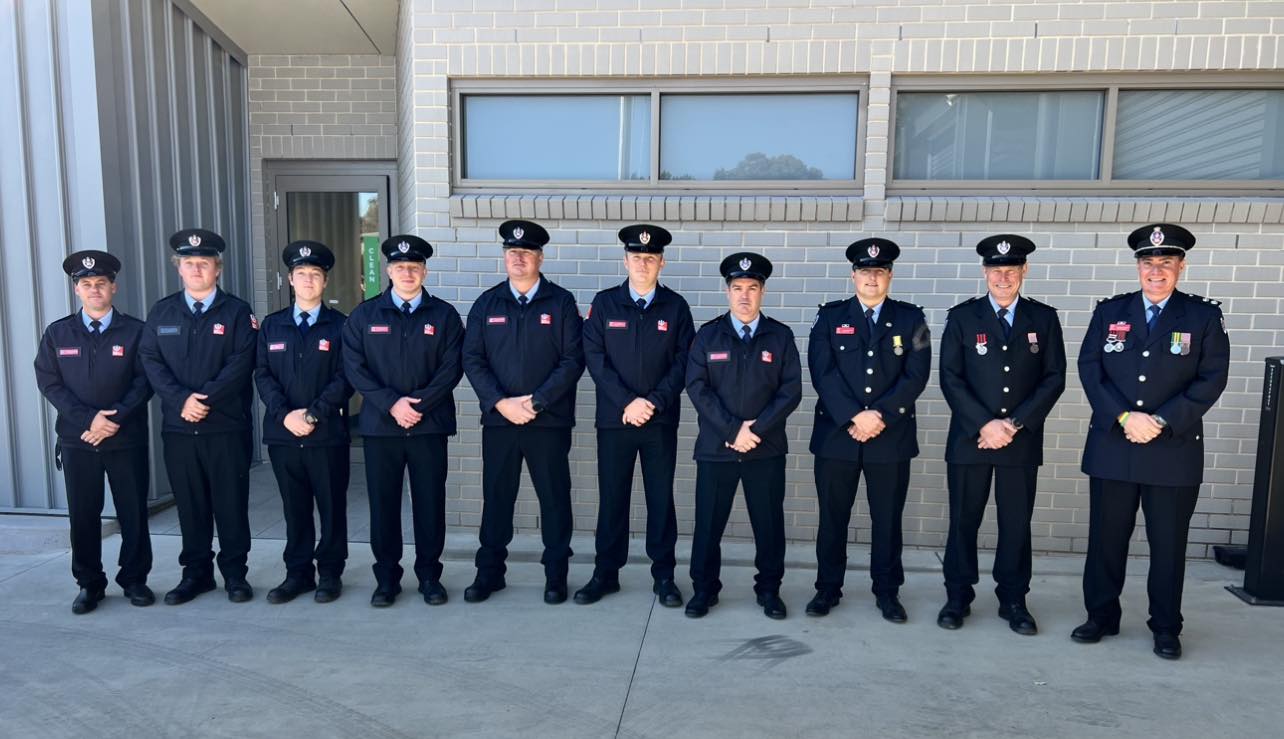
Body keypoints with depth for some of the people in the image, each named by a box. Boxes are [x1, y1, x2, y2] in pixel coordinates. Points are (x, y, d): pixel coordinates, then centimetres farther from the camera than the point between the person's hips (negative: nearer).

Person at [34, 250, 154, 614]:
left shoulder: (135, 331, 1)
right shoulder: (57, 333, 7)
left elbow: (144, 381, -4)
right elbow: (49, 382, 1)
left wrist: (115, 419, -14)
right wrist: (87, 419, -12)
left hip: (126, 439, -1)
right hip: (77, 440, 2)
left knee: (133, 513, 5)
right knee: (83, 515, 8)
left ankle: (134, 580, 19)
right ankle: (89, 584, 21)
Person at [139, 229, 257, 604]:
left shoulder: (236, 311, 1)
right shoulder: (162, 312, 10)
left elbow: (241, 363, -9)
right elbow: (150, 361, 2)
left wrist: (206, 399, -18)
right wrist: (181, 400, -13)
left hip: (227, 426, -3)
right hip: (178, 426, 3)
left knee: (231, 503, 4)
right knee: (190, 504, 11)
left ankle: (234, 573, 16)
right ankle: (195, 572, 23)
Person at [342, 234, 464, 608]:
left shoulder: (444, 314, 5)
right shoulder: (364, 315, 7)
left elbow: (452, 367, -2)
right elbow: (354, 367, -1)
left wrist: (420, 403, -13)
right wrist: (391, 404, -12)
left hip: (430, 424, -1)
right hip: (379, 424, 1)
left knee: (430, 502, 5)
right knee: (383, 503, 7)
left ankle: (429, 575, 20)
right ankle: (386, 577, 21)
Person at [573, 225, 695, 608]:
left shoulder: (676, 306, 2)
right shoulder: (604, 303, 2)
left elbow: (683, 363, -2)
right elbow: (594, 357, -4)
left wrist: (652, 403, -13)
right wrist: (627, 402, -13)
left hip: (661, 421, 0)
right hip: (613, 419, 0)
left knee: (661, 499, 8)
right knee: (612, 498, 8)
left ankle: (664, 576, 21)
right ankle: (605, 573, 22)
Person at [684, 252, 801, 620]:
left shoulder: (780, 336, 3)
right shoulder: (707, 335, 2)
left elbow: (791, 390, -4)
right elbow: (697, 387, -6)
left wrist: (756, 429, -14)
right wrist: (733, 430, -14)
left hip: (767, 449, 0)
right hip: (715, 447, 0)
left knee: (769, 522, 9)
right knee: (708, 522, 7)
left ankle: (769, 589, 28)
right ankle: (703, 588, 24)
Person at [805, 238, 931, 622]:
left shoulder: (910, 318, 6)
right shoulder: (830, 316, 4)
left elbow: (916, 375, -4)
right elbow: (823, 373, -6)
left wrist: (881, 415, -15)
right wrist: (853, 417, -16)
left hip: (892, 436, 1)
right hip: (836, 434, 0)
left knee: (888, 519, 10)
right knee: (832, 517, 8)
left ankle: (887, 591, 25)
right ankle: (828, 588, 23)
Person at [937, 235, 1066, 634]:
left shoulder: (1044, 318, 6)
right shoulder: (962, 316, 1)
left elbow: (1054, 378, 1)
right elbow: (950, 378, -5)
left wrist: (1015, 423, -10)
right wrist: (985, 424, -13)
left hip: (1022, 440, 1)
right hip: (969, 438, -1)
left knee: (1017, 523, 9)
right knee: (963, 521, 6)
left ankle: (1013, 600, 23)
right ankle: (958, 597, 19)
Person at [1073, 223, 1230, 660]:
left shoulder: (1204, 316, 4)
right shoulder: (1109, 312, 7)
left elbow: (1211, 379, -4)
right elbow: (1089, 368, -1)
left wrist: (1162, 422, -14)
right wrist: (1124, 417, -13)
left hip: (1174, 452, -1)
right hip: (1111, 447, 1)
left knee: (1168, 543, 8)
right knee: (1106, 538, 8)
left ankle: (1166, 628, 24)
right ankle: (1101, 617, 22)